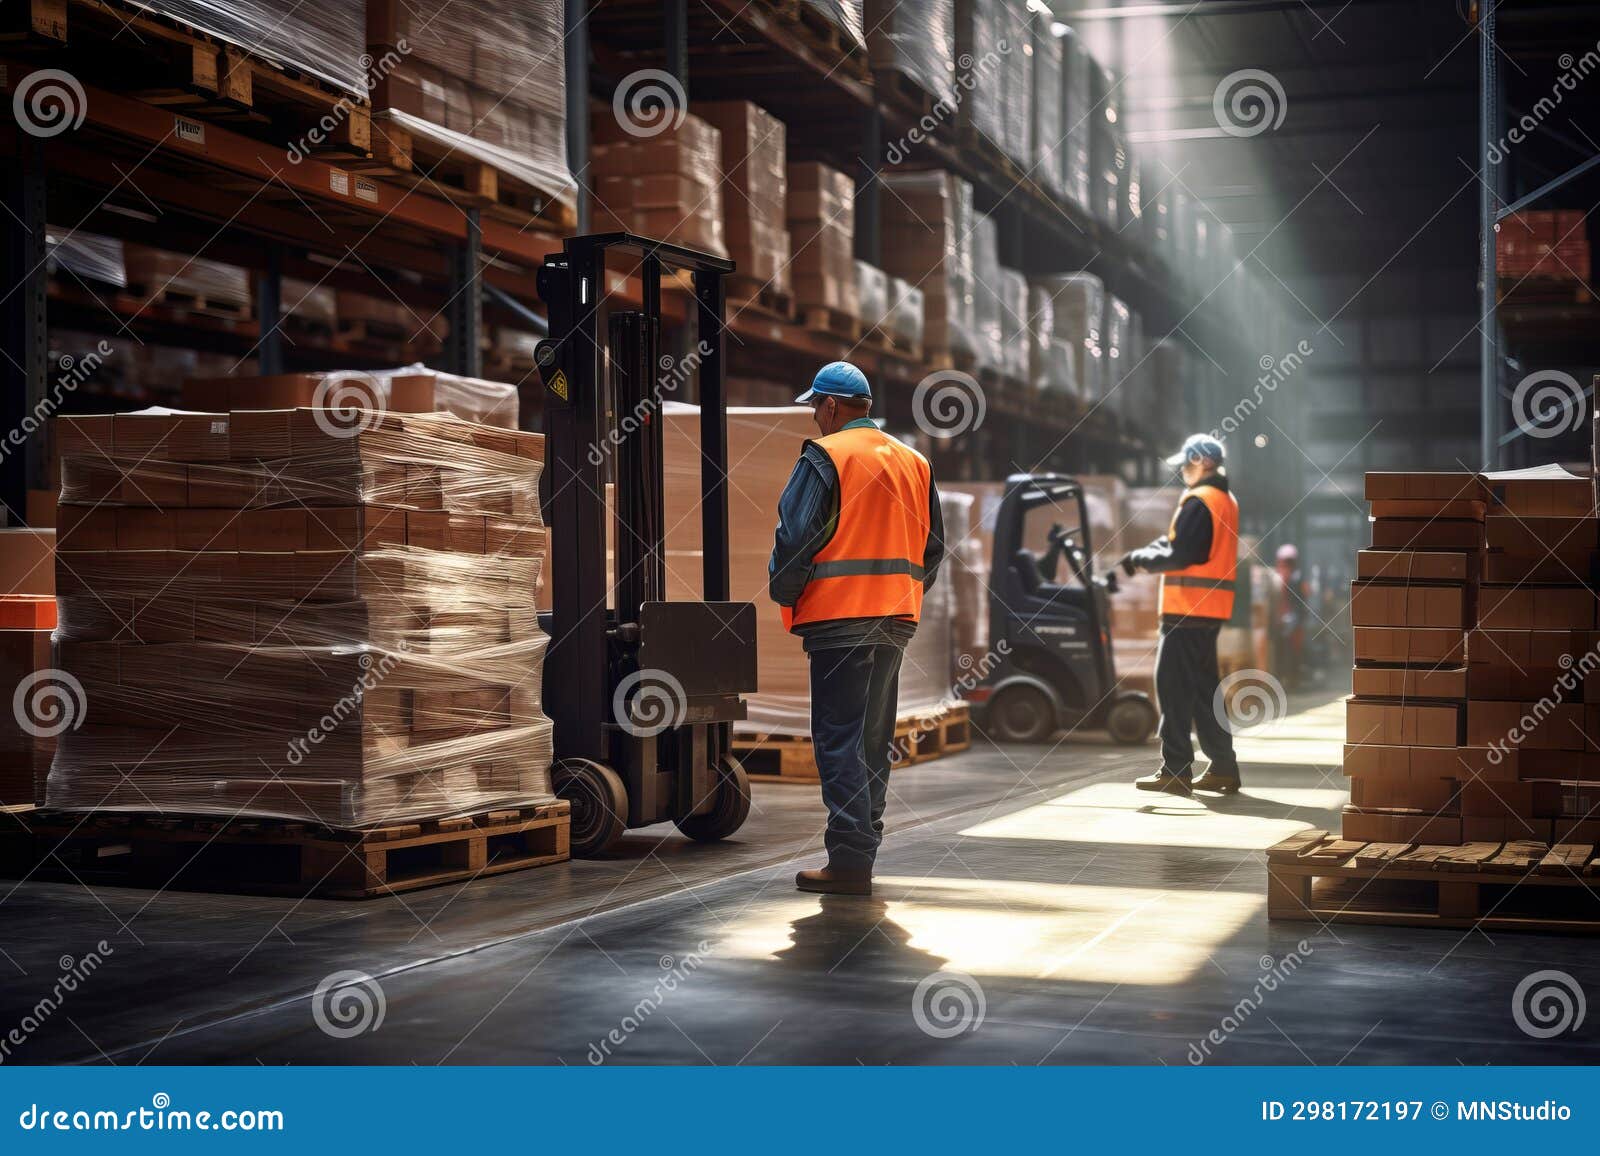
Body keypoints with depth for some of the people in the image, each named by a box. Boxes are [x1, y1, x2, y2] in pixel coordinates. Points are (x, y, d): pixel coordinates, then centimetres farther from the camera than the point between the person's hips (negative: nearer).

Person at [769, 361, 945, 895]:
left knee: (838, 739, -5)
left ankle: (850, 859, -9)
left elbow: (794, 537, -13)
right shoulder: (914, 462, 14)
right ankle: (865, 842, 21)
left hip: (838, 616, -7)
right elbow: (933, 546, 17)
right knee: (874, 738, 15)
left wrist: (784, 594, 2)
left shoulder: (824, 457, -8)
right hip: (896, 620, 7)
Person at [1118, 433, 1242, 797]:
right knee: (1203, 687, 14)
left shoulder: (1198, 502, -13)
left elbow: (1178, 555, -19)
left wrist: (1141, 559, -5)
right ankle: (1223, 768, 16)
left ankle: (1175, 771, -6)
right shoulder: (1226, 501, 18)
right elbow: (1175, 539, 15)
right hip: (1211, 610, 10)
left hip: (1188, 608, -10)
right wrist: (1143, 555, 2)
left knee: (1173, 687, -5)